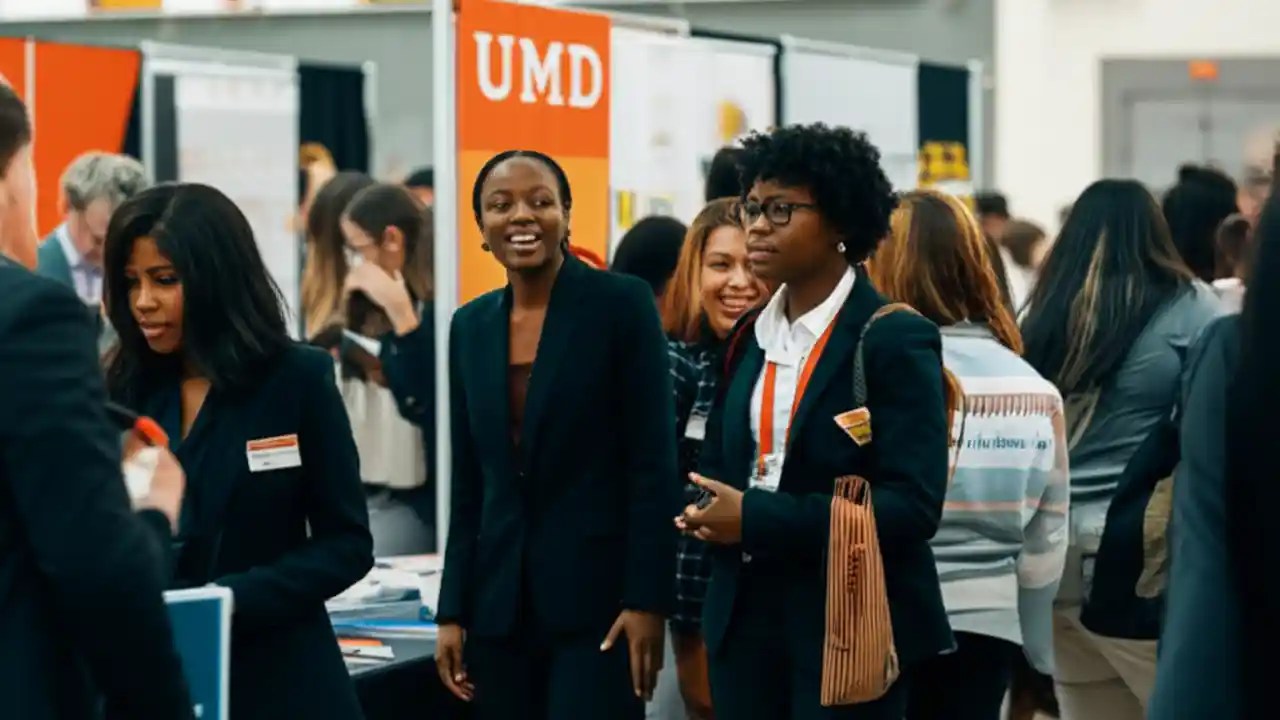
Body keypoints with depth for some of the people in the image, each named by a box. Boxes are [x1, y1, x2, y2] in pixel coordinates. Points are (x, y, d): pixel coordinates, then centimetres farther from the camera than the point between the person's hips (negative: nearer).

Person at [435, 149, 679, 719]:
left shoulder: (621, 303, -4)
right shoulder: (471, 326, 11)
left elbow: (653, 463, -8)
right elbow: (467, 483, 13)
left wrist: (648, 600, -13)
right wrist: (452, 612, 8)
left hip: (596, 595, -5)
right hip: (498, 603, 5)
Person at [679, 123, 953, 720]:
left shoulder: (895, 340, -10)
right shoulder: (751, 337, 11)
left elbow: (914, 504, -18)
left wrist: (760, 519, -21)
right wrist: (710, 513, -7)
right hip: (748, 618, 6)